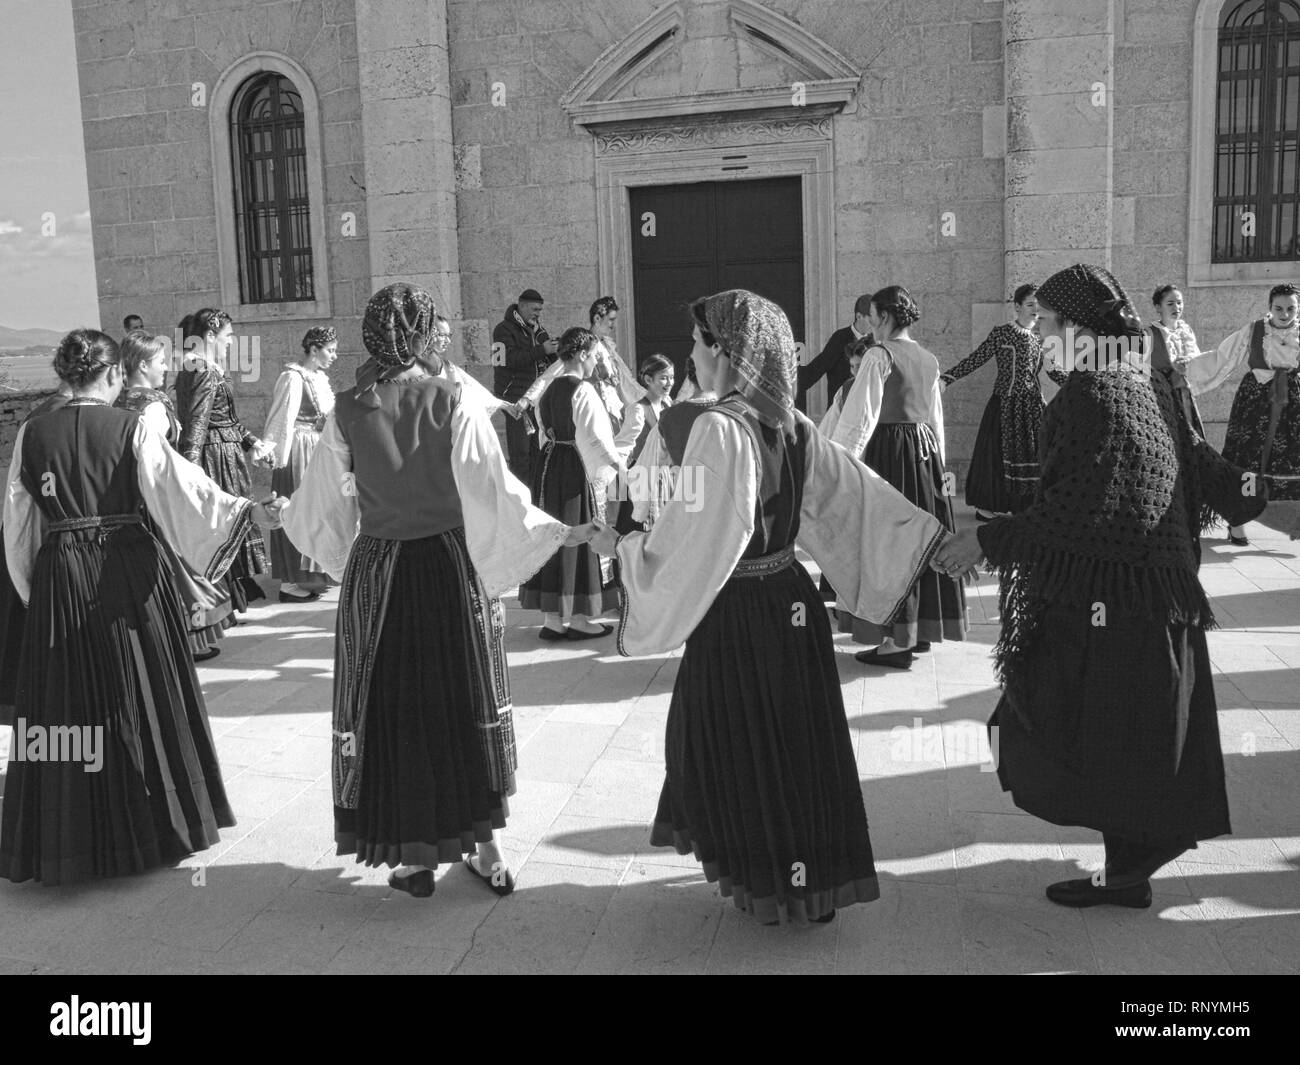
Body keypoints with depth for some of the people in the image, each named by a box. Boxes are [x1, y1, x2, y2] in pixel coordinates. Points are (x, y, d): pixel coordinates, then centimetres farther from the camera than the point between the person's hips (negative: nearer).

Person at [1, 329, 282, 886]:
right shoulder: (132, 428, -7)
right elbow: (178, 485, -14)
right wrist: (247, 510, -12)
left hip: (60, 579, 2)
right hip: (129, 572, -2)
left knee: (67, 697, 8)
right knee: (141, 695, 10)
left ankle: (66, 839, 16)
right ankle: (153, 824, 21)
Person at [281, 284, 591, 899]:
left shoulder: (348, 412, -5)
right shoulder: (456, 405, -10)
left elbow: (322, 505, 4)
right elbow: (494, 492, -13)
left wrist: (285, 521, 25)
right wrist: (557, 533, -2)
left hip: (375, 572, 0)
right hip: (452, 567, 0)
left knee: (390, 705, 11)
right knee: (466, 698, 13)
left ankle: (413, 857, 18)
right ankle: (483, 848, 20)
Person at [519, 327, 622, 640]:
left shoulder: (550, 389, 11)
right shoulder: (582, 390, -14)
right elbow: (594, 438, -18)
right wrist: (621, 467, -9)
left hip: (548, 468, 8)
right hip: (577, 470, -8)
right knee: (580, 539, 2)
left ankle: (552, 619, 15)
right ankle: (579, 619, 10)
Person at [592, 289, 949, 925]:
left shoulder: (719, 428, -19)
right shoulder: (792, 425, 2)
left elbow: (691, 533, -21)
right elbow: (859, 491, 5)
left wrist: (622, 546, -7)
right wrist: (936, 540, 13)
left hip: (736, 614, -7)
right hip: (791, 601, 7)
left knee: (741, 747, 10)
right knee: (794, 740, 18)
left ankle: (770, 885, 24)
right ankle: (811, 875, 32)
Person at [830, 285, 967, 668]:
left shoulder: (880, 355, -10)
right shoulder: (929, 360, 11)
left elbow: (860, 416, -15)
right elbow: (937, 418, 16)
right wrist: (938, 464, 23)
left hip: (890, 450, -7)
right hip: (926, 450, 8)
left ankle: (898, 641, 0)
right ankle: (922, 630, 23)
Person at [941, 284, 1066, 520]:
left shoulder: (1039, 340, 11)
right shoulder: (1001, 333, -3)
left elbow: (1053, 371, 18)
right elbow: (975, 359, -6)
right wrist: (947, 378, -16)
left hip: (1033, 405, 5)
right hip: (1006, 403, -5)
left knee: (1033, 455, 3)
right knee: (997, 454, -2)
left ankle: (1023, 507, 10)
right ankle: (984, 507, 7)